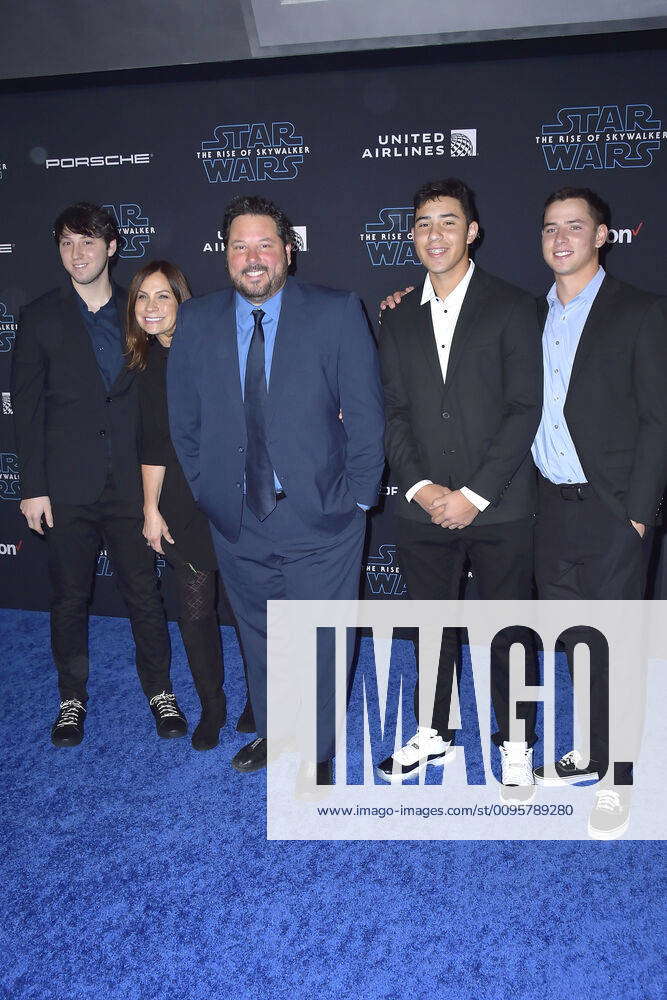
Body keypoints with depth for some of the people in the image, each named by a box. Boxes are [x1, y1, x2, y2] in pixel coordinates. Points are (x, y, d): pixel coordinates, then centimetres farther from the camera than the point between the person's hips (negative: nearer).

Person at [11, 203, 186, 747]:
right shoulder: (40, 317, 3)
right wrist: (34, 486, -4)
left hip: (130, 481, 0)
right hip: (67, 485, 0)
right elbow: (27, 406, 1)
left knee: (144, 591, 5)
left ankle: (160, 691, 22)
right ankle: (73, 697, 27)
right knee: (70, 597, 9)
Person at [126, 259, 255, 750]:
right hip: (183, 501, 3)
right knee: (195, 610, 7)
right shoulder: (148, 364, 7)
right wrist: (151, 509, 8)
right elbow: (154, 443, 9)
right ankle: (212, 707, 28)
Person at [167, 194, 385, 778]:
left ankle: (316, 757, 33)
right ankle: (271, 731, 46)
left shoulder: (338, 314, -7)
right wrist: (207, 490, 3)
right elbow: (184, 419, 8)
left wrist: (357, 496, -8)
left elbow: (367, 413, -7)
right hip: (237, 522, 3)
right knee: (259, 640, 21)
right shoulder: (196, 323, 2)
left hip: (320, 519, -3)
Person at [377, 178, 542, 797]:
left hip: (499, 509, -3)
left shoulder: (511, 308, -1)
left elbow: (524, 409, -7)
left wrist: (473, 495, -13)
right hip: (423, 509, 4)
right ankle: (433, 735, 33)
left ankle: (515, 746, 26)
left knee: (509, 629, 7)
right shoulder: (399, 318, 11)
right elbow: (394, 414, 7)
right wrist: (421, 487, -8)